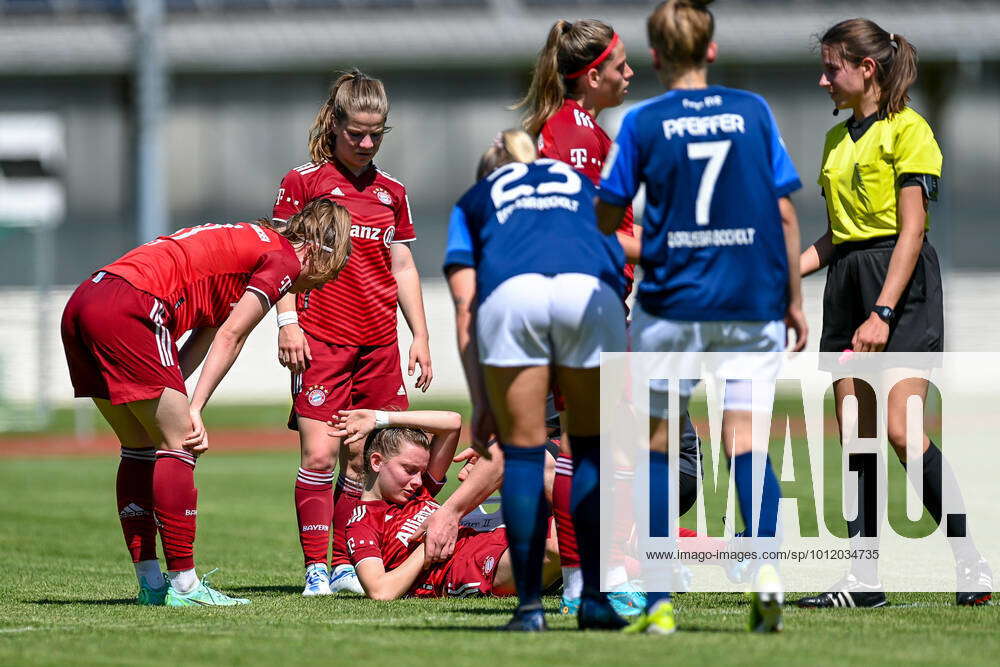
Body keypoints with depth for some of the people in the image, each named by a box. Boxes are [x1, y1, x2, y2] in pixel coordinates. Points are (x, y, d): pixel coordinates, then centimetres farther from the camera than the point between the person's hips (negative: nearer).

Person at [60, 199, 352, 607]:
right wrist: (194, 409, -4)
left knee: (141, 447, 16)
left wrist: (172, 401, 8)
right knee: (179, 444, -2)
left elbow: (204, 335, 19)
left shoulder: (245, 242, 30)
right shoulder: (284, 258, 3)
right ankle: (183, 585, -3)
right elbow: (229, 337, -3)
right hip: (130, 308, -9)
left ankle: (150, 584, 17)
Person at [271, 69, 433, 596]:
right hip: (321, 339, -5)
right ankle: (316, 569, -9)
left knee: (362, 459, 4)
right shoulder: (303, 182, 1)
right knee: (319, 455, -11)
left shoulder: (391, 192, 14)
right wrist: (287, 322, -11)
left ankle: (344, 564, 11)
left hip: (379, 344, 5)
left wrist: (420, 335, 13)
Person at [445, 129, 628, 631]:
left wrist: (480, 402, 19)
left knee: (522, 454, 9)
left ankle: (530, 605, 5)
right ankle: (594, 599, 8)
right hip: (591, 289, 1)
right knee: (593, 450, 13)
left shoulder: (473, 201, 34)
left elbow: (466, 308, 22)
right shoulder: (580, 182, 40)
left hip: (510, 292, -1)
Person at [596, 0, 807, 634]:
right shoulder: (753, 111, 3)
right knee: (743, 438, 5)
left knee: (658, 443, 8)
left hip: (672, 301, -1)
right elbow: (784, 210, 3)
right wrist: (794, 299, 11)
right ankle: (766, 565, -19)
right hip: (754, 301, 1)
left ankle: (660, 601, 2)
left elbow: (607, 217, 3)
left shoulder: (643, 122, -2)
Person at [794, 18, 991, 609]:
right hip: (847, 280, 8)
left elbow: (911, 230, -13)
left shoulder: (907, 130, -7)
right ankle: (864, 580, 2)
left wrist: (882, 313, -20)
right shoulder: (837, 139, 17)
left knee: (901, 429, -17)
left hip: (902, 282, -8)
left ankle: (973, 567, -10)